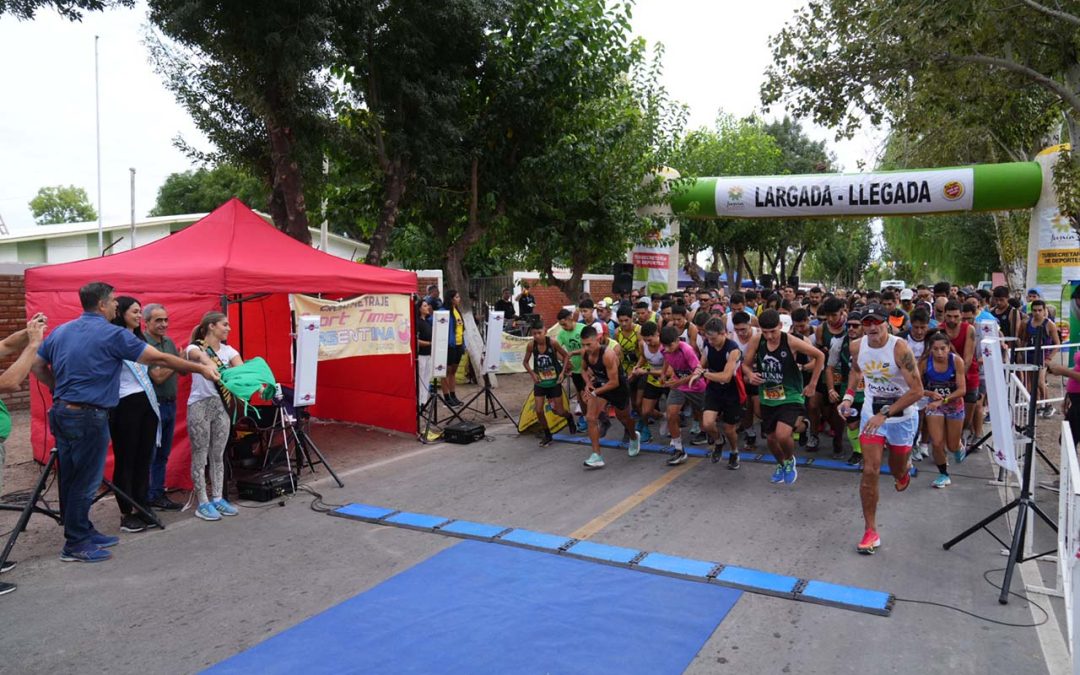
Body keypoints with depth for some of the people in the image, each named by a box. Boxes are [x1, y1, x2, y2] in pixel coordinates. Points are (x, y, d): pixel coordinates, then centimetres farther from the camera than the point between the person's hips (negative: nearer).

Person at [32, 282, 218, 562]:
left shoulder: (60, 332, 10)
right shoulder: (113, 334, -12)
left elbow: (37, 366, 14)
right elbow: (159, 359, -12)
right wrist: (200, 368, -5)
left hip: (61, 413, 8)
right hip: (88, 416, -8)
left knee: (70, 479, 15)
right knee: (85, 482, 1)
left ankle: (83, 532, 28)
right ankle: (75, 545, 9)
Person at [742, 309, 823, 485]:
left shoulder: (791, 342, -19)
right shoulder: (756, 340, -10)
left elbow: (820, 356, -5)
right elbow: (746, 364, 3)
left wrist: (812, 384, -3)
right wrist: (750, 375, -20)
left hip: (790, 397, -4)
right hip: (767, 398, 4)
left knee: (782, 435, -23)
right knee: (771, 438, 15)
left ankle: (790, 461, 11)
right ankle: (781, 465, 47)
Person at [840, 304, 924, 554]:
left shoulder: (900, 348, -24)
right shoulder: (857, 346, -9)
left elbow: (917, 391, -25)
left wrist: (885, 414, -29)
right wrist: (849, 396, 0)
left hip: (902, 416, -2)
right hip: (871, 413, 3)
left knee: (897, 471, 16)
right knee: (870, 471, -7)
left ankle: (906, 467, 58)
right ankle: (871, 532, 2)